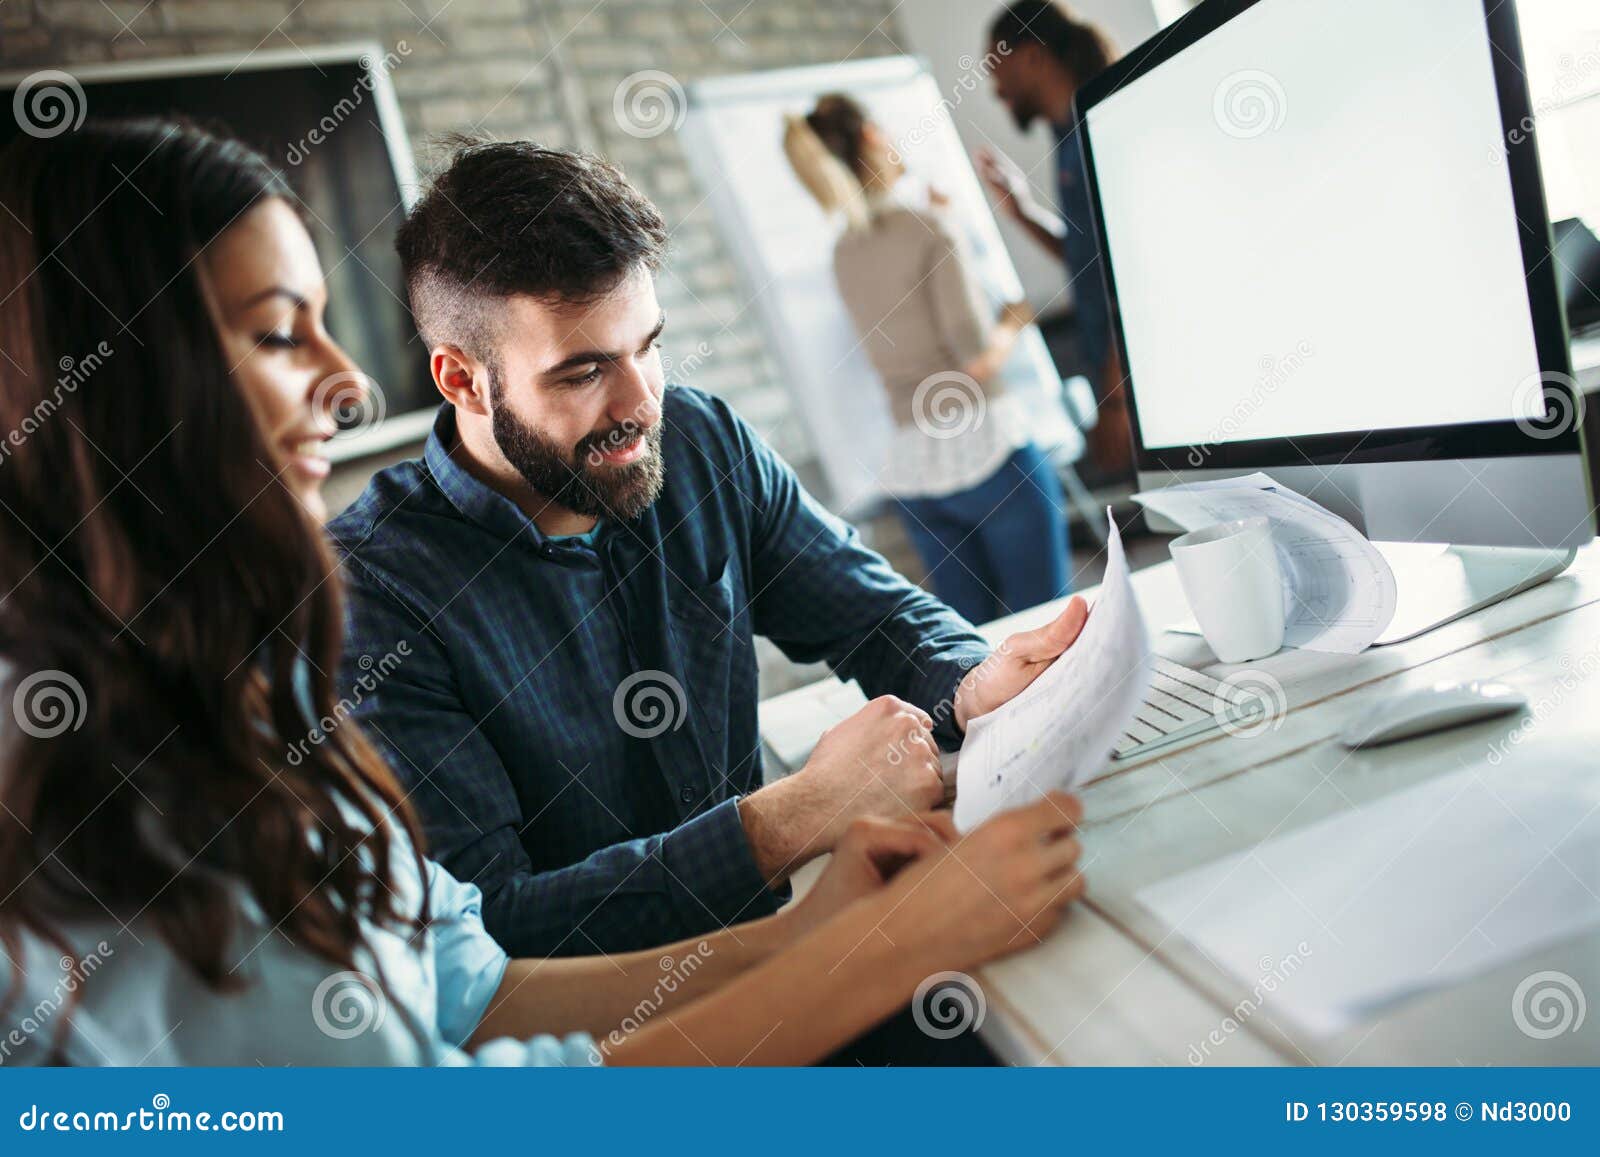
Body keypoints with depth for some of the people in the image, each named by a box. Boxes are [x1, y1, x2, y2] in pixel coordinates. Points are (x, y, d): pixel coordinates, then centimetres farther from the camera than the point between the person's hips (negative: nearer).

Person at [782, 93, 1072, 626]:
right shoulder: (927, 228, -11)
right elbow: (979, 358, -17)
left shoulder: (843, 253, 9)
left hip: (910, 465, 7)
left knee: (974, 638, 12)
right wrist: (1013, 323, 5)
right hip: (984, 445, -7)